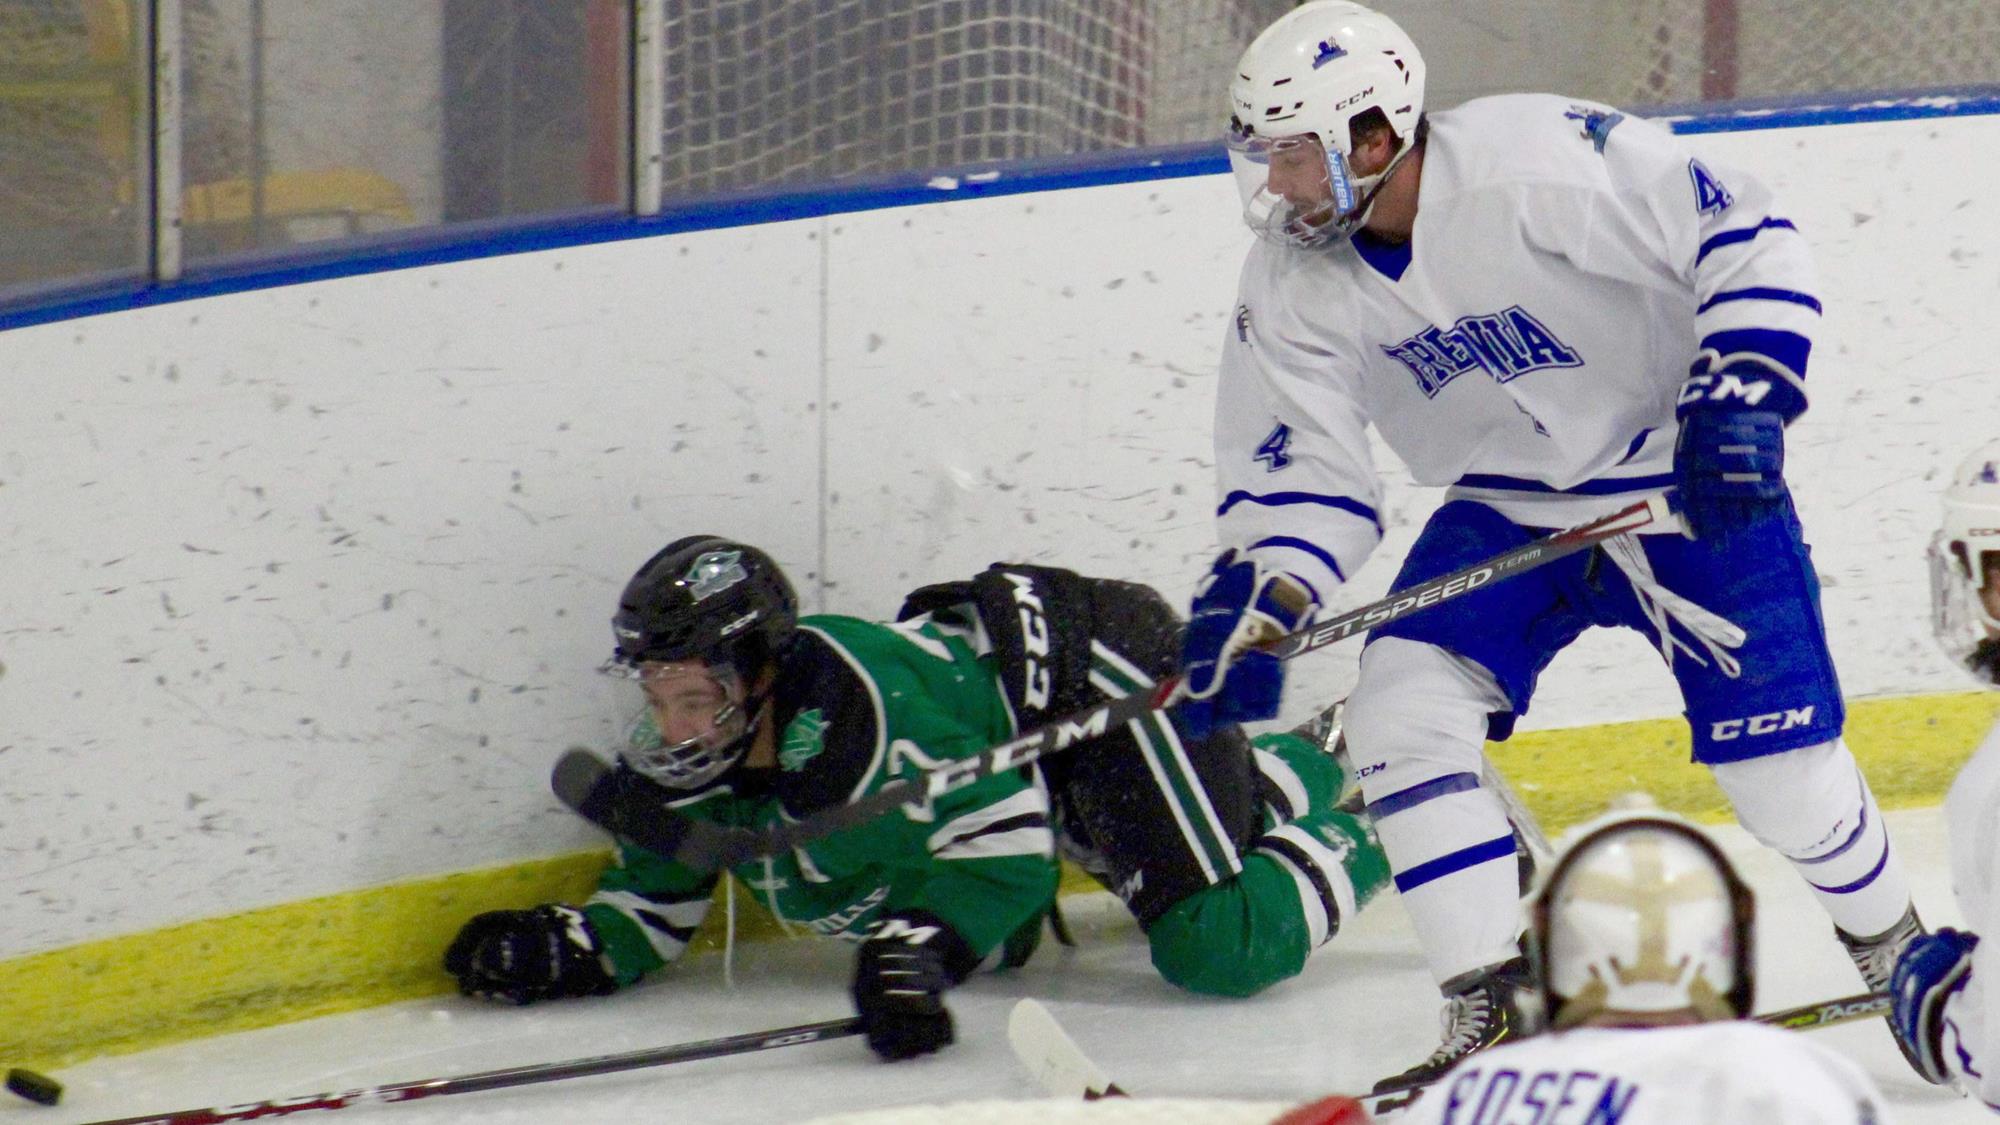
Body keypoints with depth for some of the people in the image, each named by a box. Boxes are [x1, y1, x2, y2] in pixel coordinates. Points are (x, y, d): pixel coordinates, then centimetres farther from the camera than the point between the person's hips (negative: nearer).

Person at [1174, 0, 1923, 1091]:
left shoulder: (1538, 163, -29)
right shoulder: (1293, 280, -10)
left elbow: (1747, 237, -24)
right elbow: (1299, 459, -7)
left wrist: (1738, 398, -30)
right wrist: (1257, 600, -22)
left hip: (1692, 487, -5)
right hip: (1505, 508, 5)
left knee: (1780, 770, -8)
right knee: (1400, 706, -17)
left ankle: (1892, 943, 24)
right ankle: (1494, 1011, -11)